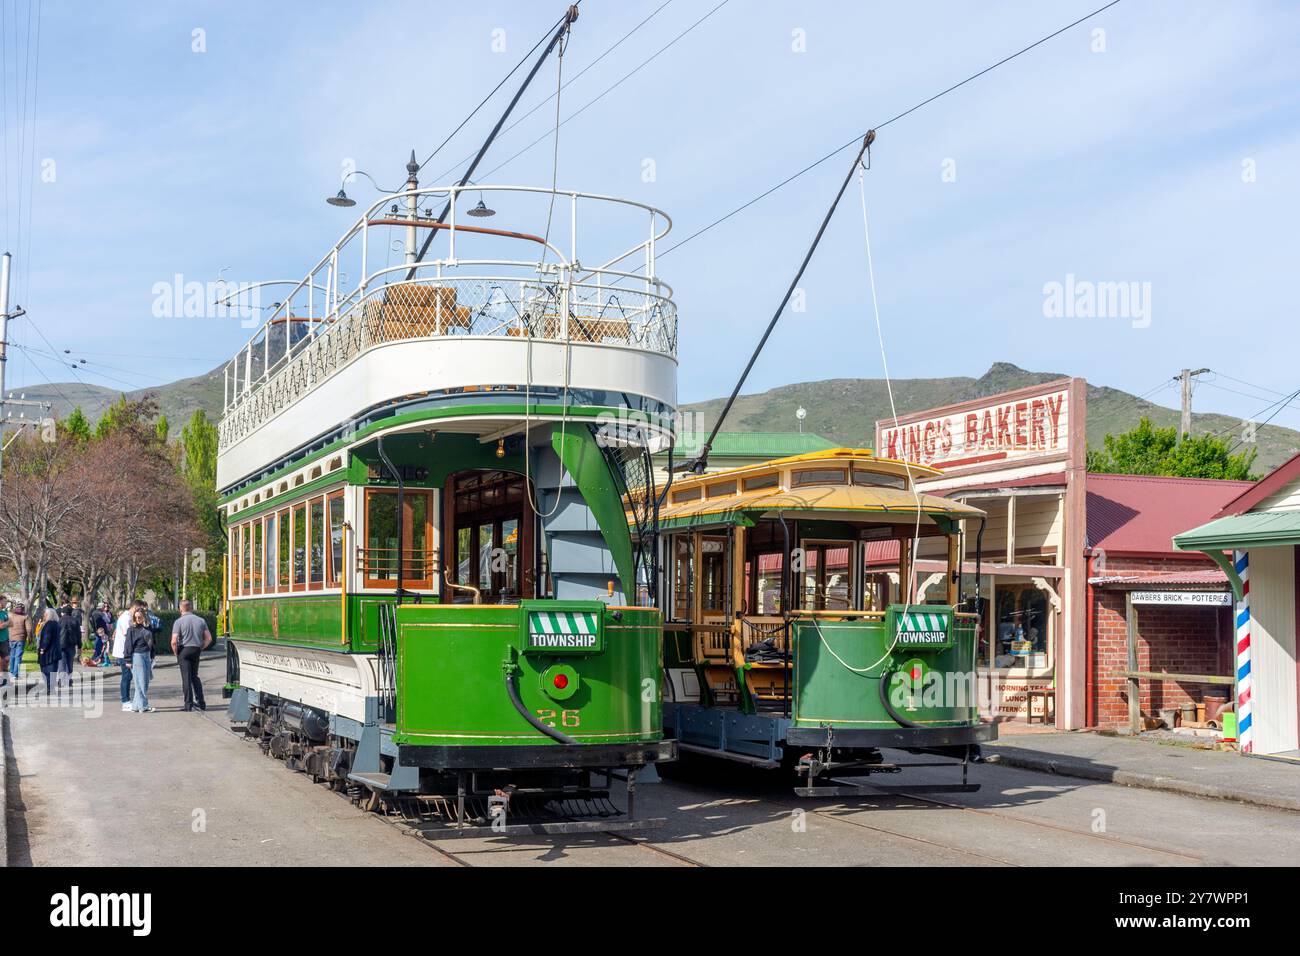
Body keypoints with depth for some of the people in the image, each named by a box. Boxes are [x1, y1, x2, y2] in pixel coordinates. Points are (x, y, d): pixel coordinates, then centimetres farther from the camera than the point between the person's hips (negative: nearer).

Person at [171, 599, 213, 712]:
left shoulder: (179, 621, -8)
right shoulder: (201, 620, 5)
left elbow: (174, 641, -16)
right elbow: (208, 638, 5)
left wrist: (176, 653, -1)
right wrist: (200, 649, 12)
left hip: (184, 650, -4)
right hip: (196, 650, 4)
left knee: (186, 678, 1)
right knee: (195, 676, 17)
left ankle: (189, 704, -1)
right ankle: (200, 703, 15)